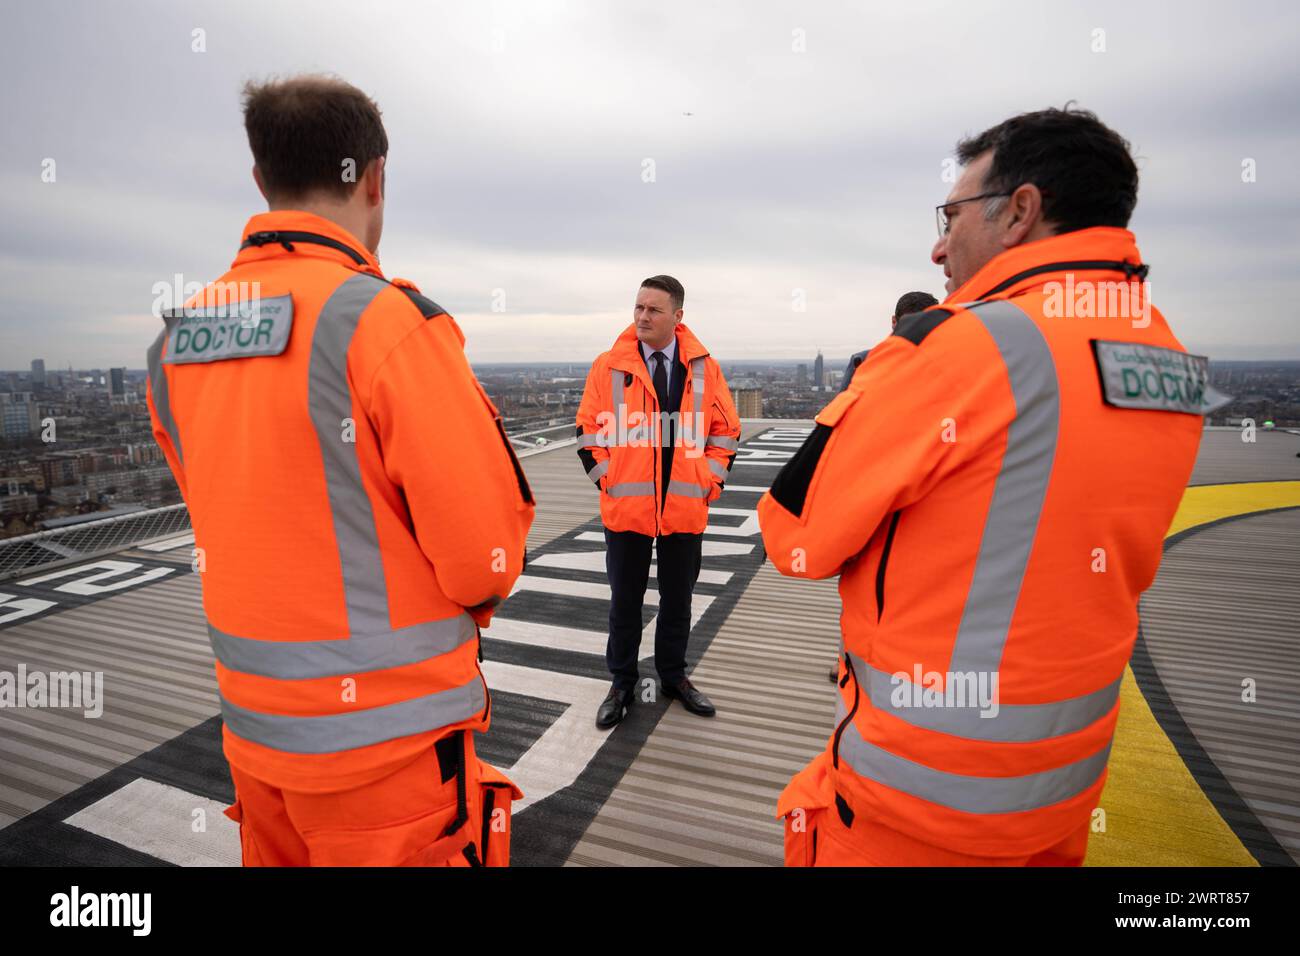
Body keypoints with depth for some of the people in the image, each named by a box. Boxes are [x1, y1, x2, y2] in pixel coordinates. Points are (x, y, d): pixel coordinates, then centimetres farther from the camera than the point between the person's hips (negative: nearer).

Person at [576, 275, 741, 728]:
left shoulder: (705, 367, 1)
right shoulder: (609, 366, -3)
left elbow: (726, 429, 7)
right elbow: (589, 429, 2)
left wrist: (710, 480, -1)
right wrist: (607, 479, -4)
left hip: (685, 507, 2)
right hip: (626, 506, -1)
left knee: (678, 597, 15)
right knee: (625, 598, 11)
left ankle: (674, 676, 34)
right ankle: (622, 683, 27)